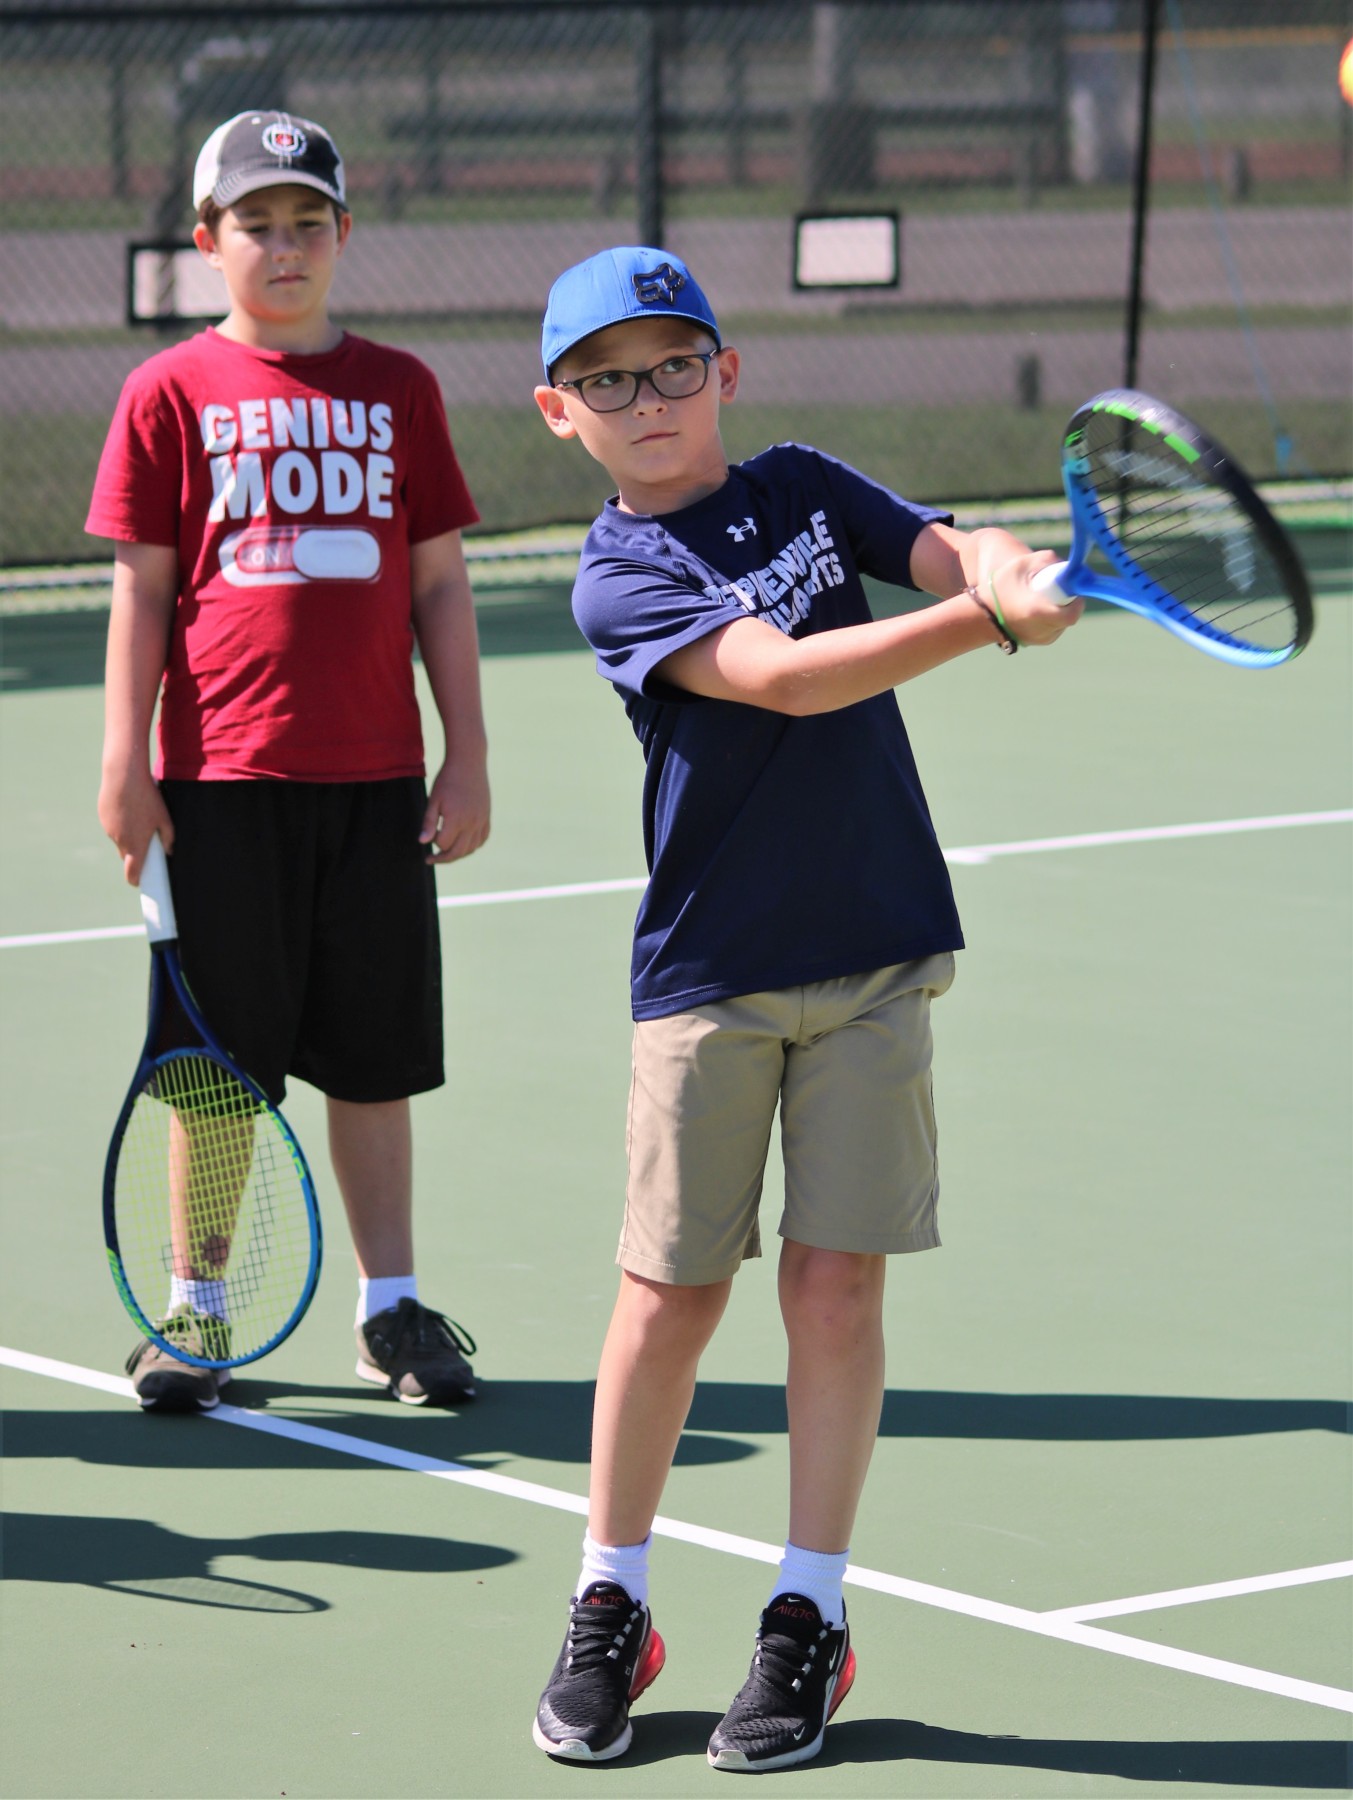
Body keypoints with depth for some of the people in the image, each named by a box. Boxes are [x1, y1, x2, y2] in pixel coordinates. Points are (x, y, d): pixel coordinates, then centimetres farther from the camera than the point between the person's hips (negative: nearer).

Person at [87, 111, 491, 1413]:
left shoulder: (399, 390, 7)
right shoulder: (171, 393, 2)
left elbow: (438, 583, 9)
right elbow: (141, 587, 1)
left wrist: (466, 755, 5)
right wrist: (125, 762, -4)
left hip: (376, 779, 2)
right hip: (222, 776, -2)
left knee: (372, 1057, 8)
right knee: (220, 1059, 4)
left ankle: (391, 1307, 17)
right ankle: (196, 1309, 16)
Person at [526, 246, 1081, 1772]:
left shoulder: (803, 486, 8)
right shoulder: (618, 580, -8)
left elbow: (951, 548, -3)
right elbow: (785, 674, -21)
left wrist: (1004, 566, -28)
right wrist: (987, 620, -30)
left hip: (872, 959, 3)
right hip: (708, 978, -3)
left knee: (836, 1291, 0)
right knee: (668, 1299, 1)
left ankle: (810, 1619, 11)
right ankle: (609, 1612, 18)